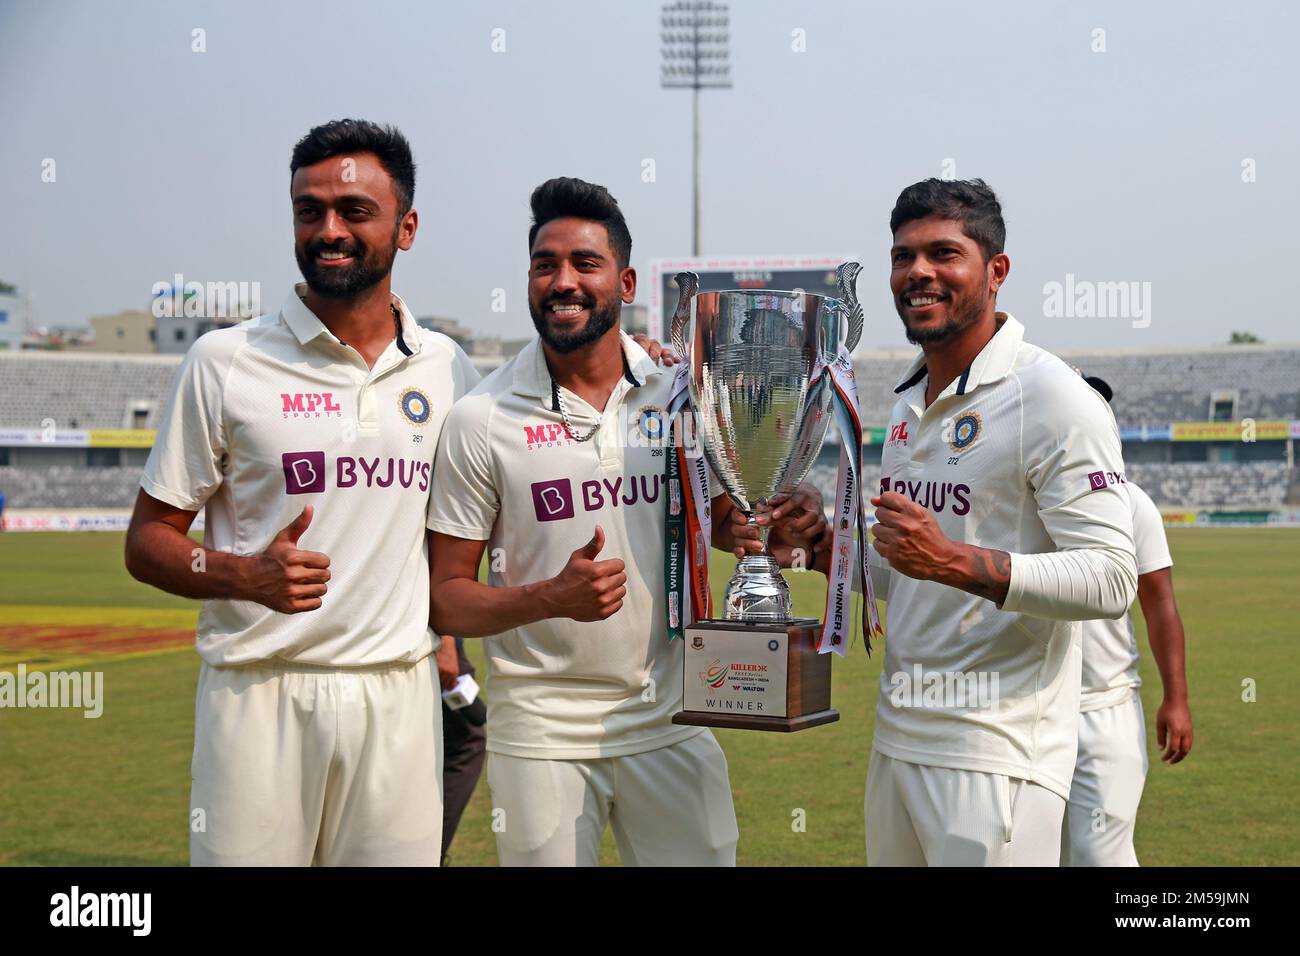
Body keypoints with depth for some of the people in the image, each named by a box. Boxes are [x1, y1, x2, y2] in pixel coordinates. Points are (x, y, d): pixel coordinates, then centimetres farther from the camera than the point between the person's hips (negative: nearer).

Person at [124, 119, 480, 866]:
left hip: (401, 697, 3)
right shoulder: (225, 362, 0)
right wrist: (246, 575, -17)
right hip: (261, 694, -2)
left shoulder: (446, 369, 9)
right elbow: (147, 542, 1)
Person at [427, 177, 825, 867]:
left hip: (672, 722, 3)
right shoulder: (482, 421, -6)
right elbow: (445, 599, -5)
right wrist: (554, 597, -22)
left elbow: (720, 518, 16)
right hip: (542, 734, -2)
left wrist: (781, 529, -7)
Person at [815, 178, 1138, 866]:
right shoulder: (909, 407, 15)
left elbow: (1110, 580, -19)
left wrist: (955, 562, -28)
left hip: (997, 752, -8)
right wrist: (823, 549, 7)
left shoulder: (1053, 399, -11)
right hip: (898, 737, 8)